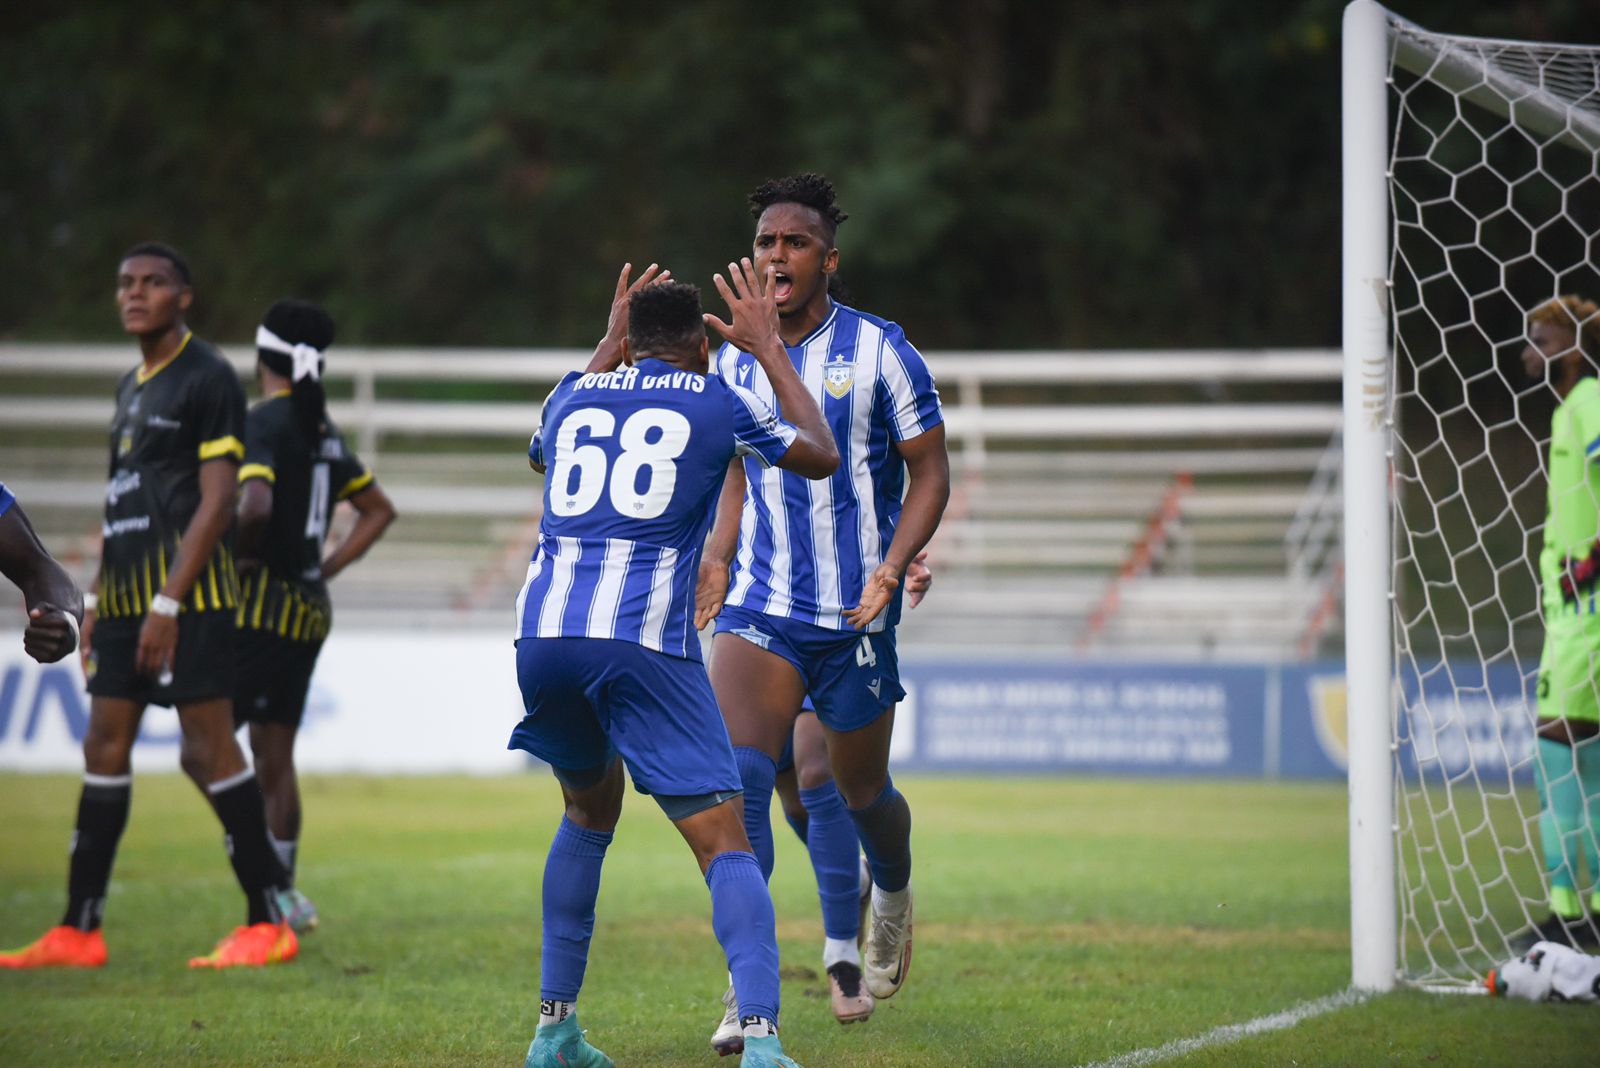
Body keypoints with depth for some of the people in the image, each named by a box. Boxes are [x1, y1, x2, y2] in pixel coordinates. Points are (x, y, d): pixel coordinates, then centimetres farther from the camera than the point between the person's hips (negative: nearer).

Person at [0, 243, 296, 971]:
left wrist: (168, 602, -18)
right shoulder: (132, 386, 19)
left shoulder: (207, 378, -7)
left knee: (208, 748, -9)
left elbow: (215, 499, -13)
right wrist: (98, 598, 18)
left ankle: (268, 922, -4)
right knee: (105, 745, 6)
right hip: (128, 595, 9)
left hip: (188, 591, -9)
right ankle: (78, 931, 8)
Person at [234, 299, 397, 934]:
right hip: (309, 609, 8)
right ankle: (284, 894, 14)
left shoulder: (264, 423, -12)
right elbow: (379, 511, 23)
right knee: (274, 752, 13)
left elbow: (256, 504, -29)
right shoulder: (323, 431, 13)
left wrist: (240, 555, -12)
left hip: (260, 603, -8)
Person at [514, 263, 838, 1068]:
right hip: (643, 640, -4)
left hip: (542, 632, 4)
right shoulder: (716, 402, 10)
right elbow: (821, 458, 26)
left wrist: (606, 349, 51)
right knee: (724, 845, -4)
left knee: (590, 809, 28)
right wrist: (769, 350, 34)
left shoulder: (576, 396, 19)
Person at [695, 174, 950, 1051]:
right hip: (759, 607, 2)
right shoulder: (734, 359, 6)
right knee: (736, 774, -18)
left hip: (855, 615, -2)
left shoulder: (880, 351, -7)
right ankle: (748, 986, -19)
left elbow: (930, 472, -4)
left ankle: (894, 896, 48)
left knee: (861, 792, 12)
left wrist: (893, 566, -18)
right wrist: (717, 561, 9)